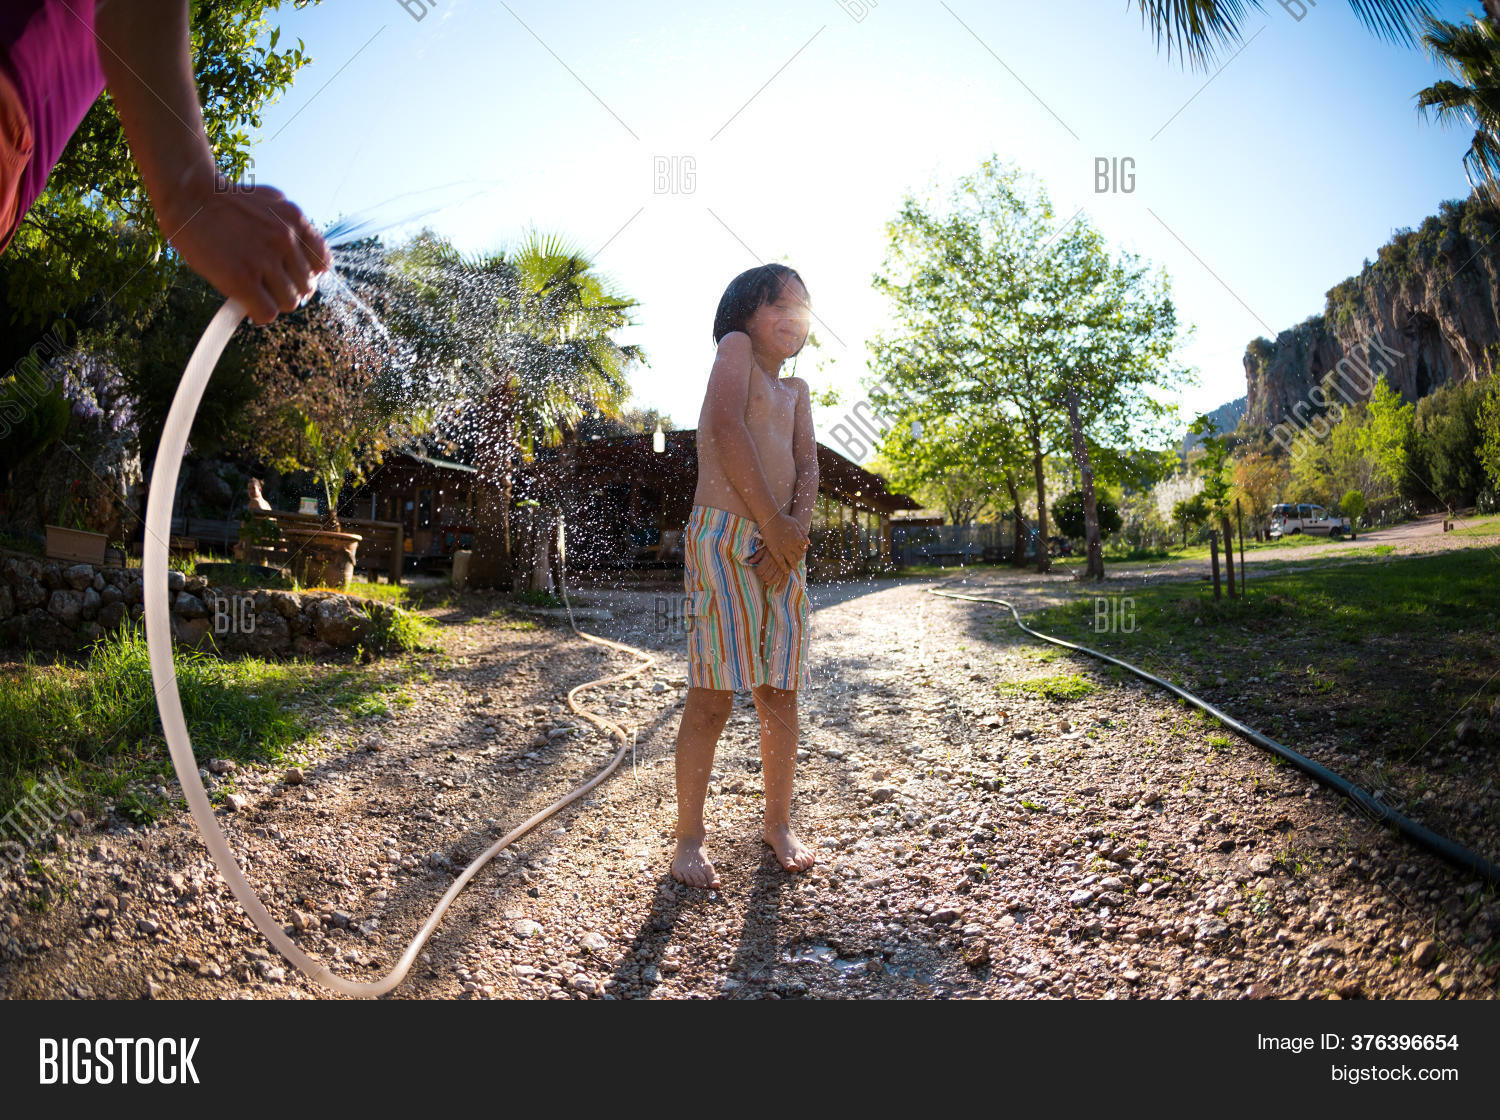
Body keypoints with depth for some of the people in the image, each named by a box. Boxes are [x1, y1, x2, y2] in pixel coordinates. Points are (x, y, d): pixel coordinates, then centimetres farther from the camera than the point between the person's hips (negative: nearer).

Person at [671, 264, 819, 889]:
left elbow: (807, 466, 9)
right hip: (723, 538, -6)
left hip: (782, 549, 6)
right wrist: (773, 522, -13)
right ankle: (689, 836, 4)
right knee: (713, 695, -8)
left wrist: (795, 530, -10)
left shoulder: (797, 391, 23)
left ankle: (778, 822, 21)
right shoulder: (735, 347, 6)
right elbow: (727, 428, -10)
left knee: (780, 693, 7)